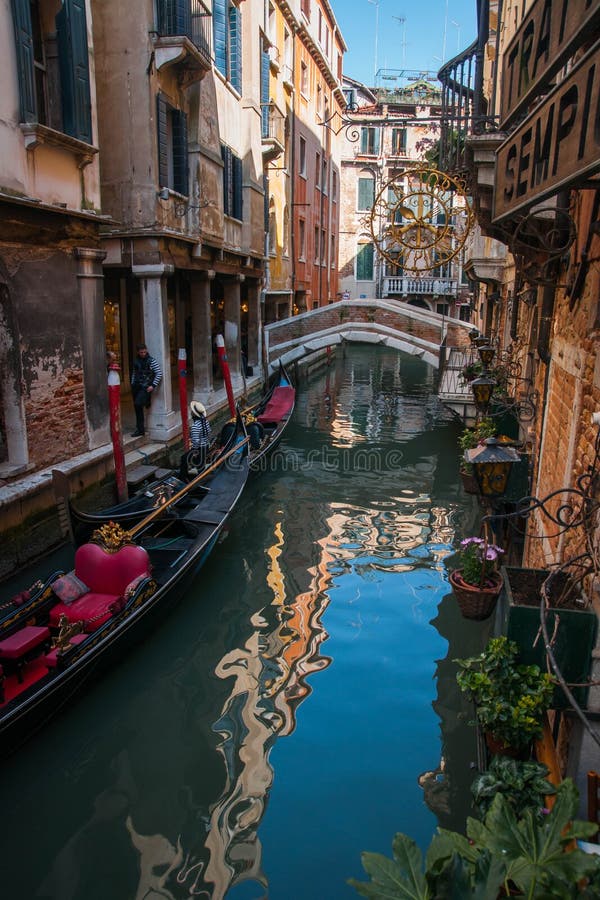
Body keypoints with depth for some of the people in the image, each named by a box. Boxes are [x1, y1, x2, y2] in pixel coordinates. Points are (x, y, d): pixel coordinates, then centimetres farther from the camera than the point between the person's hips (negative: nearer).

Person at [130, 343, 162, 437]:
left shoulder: (151, 360, -5)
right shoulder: (136, 361, 13)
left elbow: (159, 373, -8)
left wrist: (153, 385, -12)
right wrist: (132, 384, 15)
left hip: (146, 387, -6)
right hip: (136, 386, 6)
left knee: (138, 404, -18)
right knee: (137, 407, 10)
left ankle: (140, 429, -11)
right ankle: (140, 429, 30)